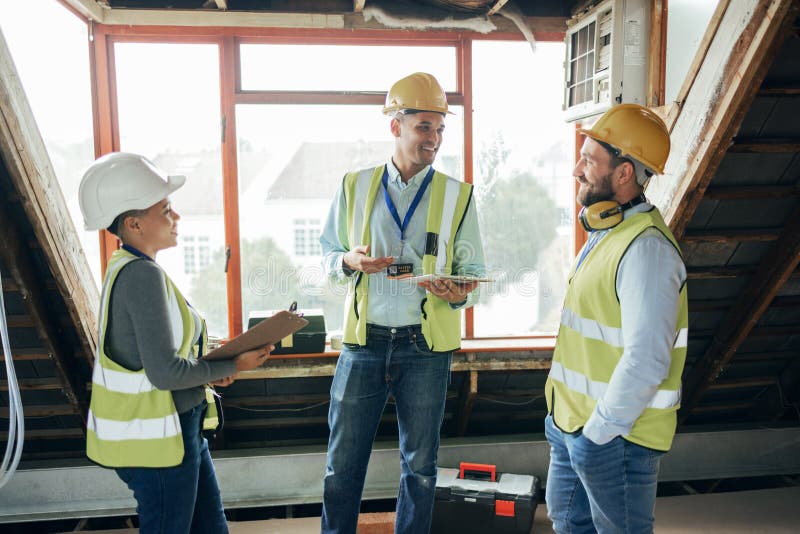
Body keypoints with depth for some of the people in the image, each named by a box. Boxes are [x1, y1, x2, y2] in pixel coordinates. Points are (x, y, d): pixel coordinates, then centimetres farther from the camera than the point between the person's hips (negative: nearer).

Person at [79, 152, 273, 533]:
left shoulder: (126, 269, 6)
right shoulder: (142, 275, -24)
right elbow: (165, 373, -26)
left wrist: (208, 370, 0)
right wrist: (232, 366, -14)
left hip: (179, 429, 9)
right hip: (155, 439, -9)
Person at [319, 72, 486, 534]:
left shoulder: (457, 196, 2)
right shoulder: (355, 187, 4)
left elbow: (474, 271, 4)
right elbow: (328, 252, 11)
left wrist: (459, 293, -19)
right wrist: (350, 261, -12)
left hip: (426, 345, 0)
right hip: (364, 340, 1)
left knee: (420, 465, 14)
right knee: (343, 462, 11)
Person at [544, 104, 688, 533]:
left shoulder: (645, 247, -23)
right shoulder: (605, 233, 10)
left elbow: (646, 361, -28)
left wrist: (598, 432, -19)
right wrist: (566, 416, 16)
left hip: (615, 437, -9)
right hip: (572, 422, 10)